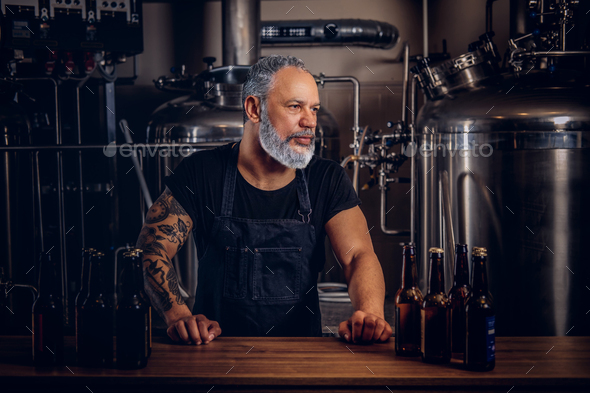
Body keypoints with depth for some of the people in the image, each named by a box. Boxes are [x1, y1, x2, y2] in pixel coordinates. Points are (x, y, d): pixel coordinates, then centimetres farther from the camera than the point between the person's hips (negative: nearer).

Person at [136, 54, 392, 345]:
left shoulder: (328, 181, 3)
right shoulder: (201, 174, 0)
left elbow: (359, 255, -7)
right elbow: (153, 248, -4)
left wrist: (369, 314, -28)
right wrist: (179, 316, -21)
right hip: (216, 352, -1)